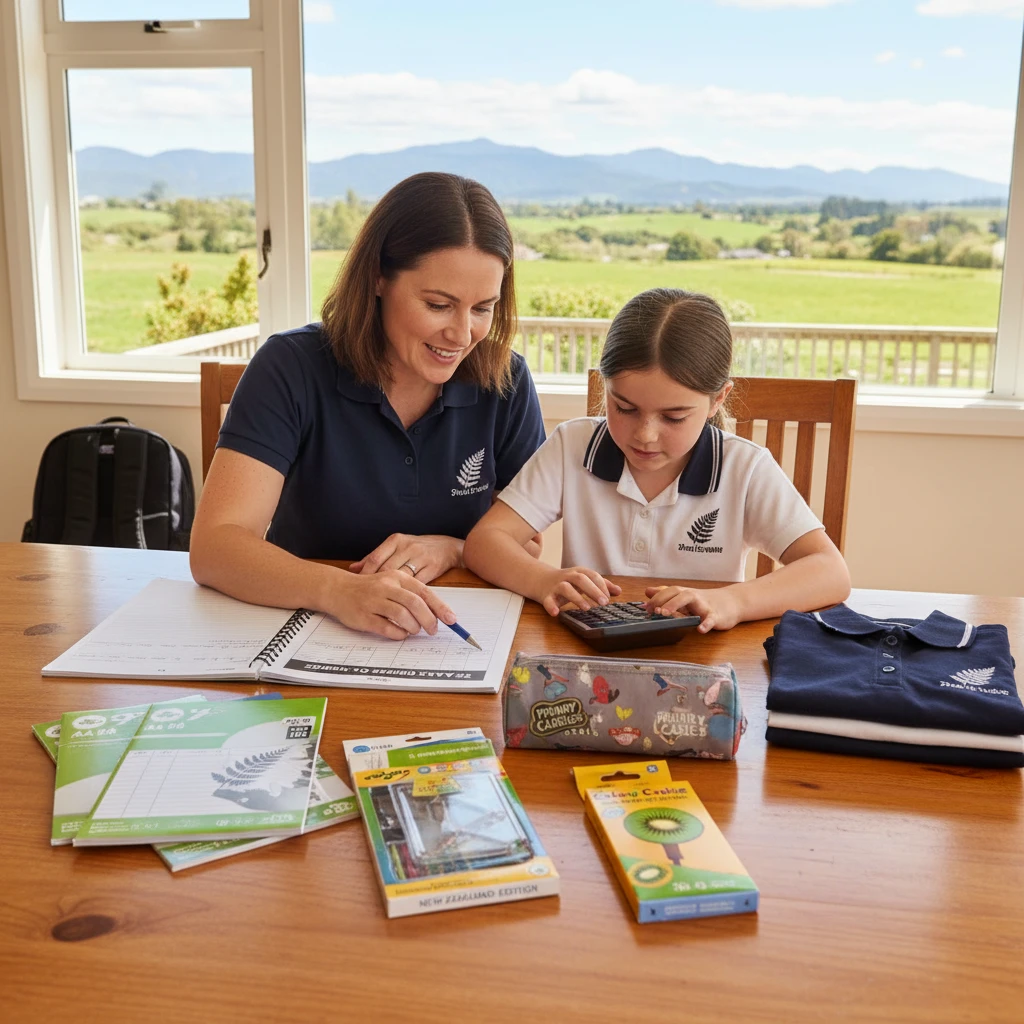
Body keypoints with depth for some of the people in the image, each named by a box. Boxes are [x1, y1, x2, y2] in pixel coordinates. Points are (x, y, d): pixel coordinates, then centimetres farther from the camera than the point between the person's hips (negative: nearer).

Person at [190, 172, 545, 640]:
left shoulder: (506, 382, -3)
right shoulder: (292, 368, -11)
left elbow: (527, 547, 3)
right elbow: (212, 547, -20)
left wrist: (451, 549, -18)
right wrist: (340, 591, -36)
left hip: (456, 638, 1)